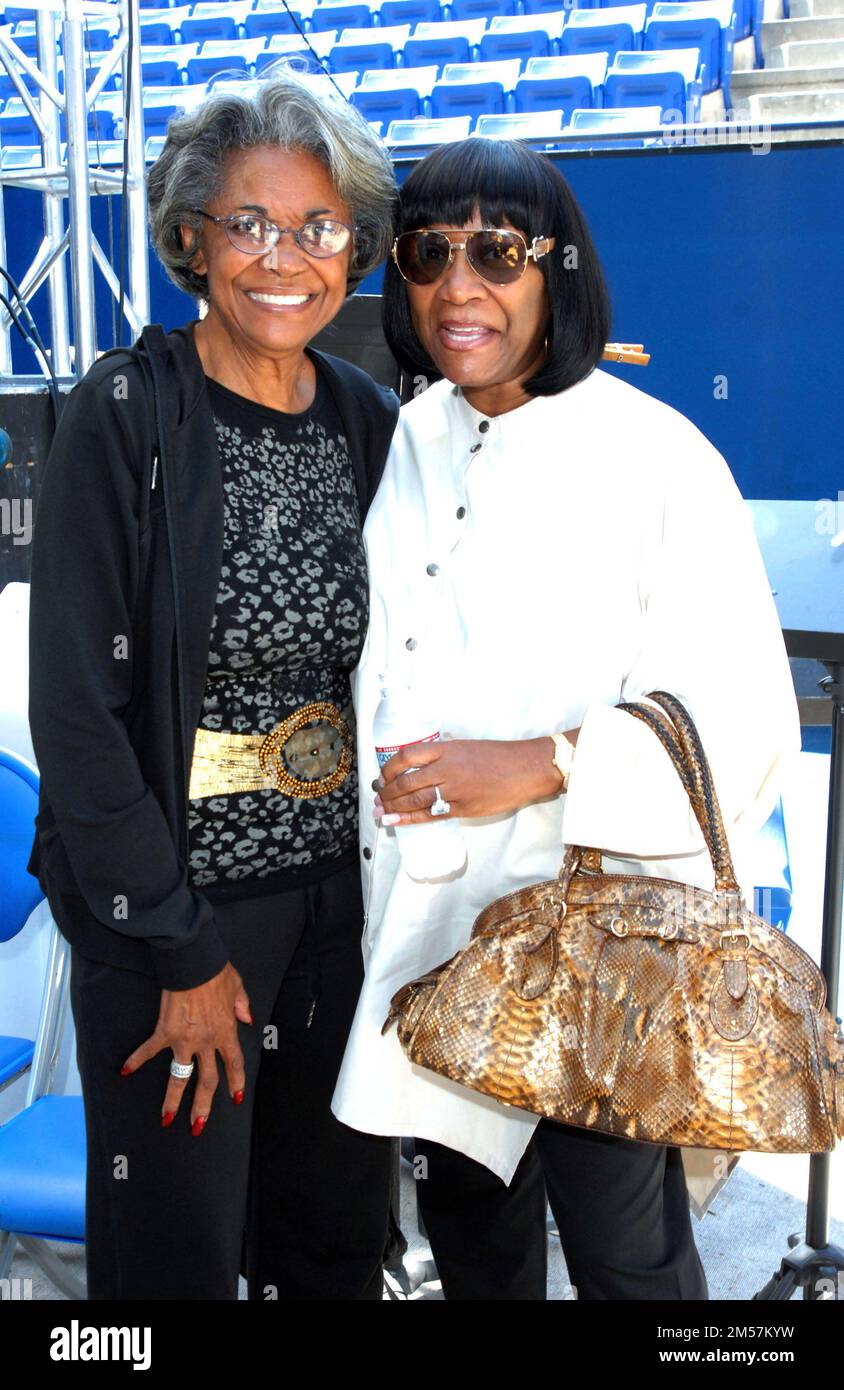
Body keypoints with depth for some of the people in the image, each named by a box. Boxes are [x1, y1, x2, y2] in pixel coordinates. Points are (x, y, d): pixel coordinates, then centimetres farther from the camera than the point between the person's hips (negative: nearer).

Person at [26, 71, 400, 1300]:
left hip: (342, 884, 5)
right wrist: (184, 954, -13)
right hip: (172, 897, -4)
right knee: (177, 1247, 11)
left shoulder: (370, 422, 3)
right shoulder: (126, 415, -13)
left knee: (335, 1238, 19)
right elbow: (76, 705, -15)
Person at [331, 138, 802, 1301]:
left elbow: (740, 725, -17)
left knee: (625, 1258, 9)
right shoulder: (414, 440, 6)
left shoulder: (656, 459, -13)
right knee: (469, 1233, 23)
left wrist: (541, 766, -26)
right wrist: (347, 726, 2)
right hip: (422, 918, 6)